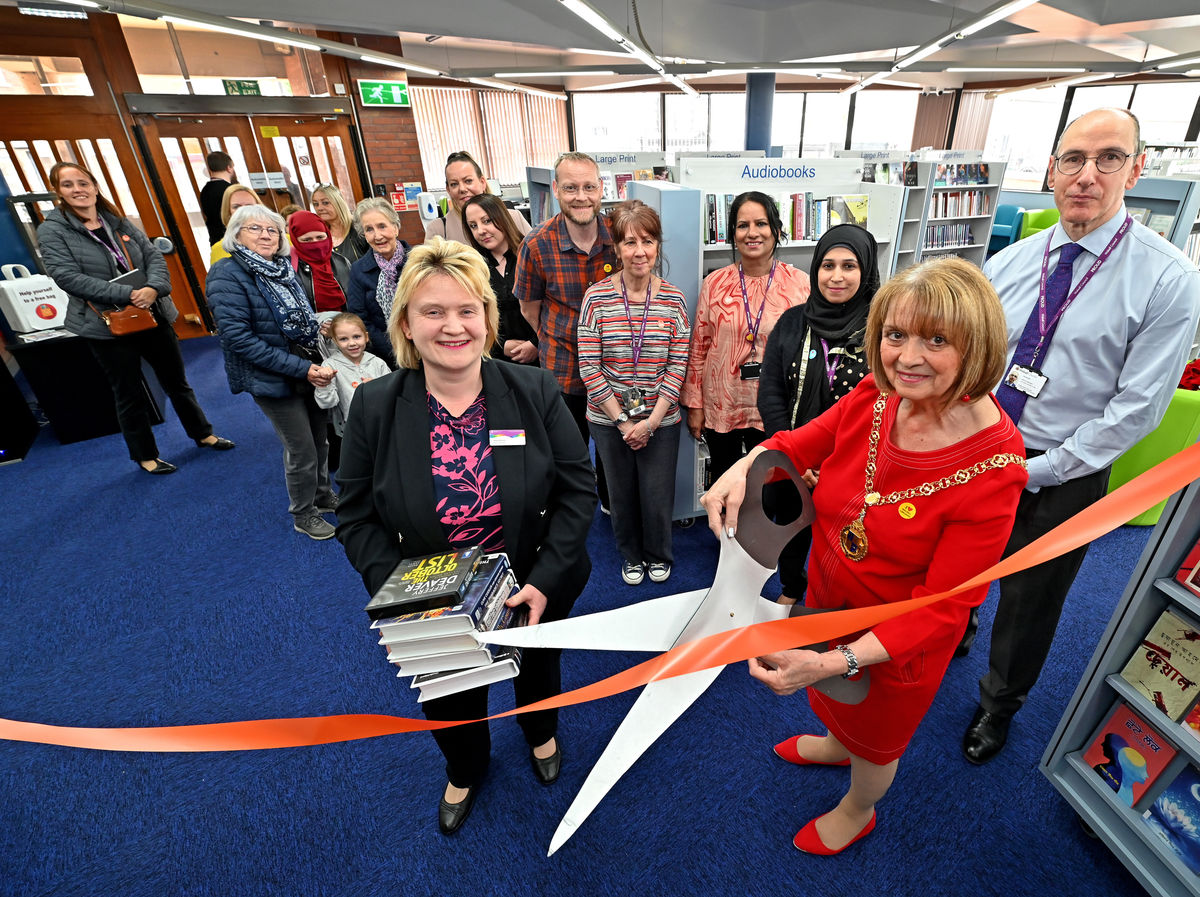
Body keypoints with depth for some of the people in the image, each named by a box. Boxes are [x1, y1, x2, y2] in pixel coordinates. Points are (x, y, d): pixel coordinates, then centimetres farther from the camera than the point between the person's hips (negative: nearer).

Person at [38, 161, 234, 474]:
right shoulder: (52, 230, -5)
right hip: (107, 326, -3)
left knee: (176, 381, 15)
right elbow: (67, 276, -15)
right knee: (129, 395, 7)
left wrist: (153, 288, -20)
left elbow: (154, 255, 1)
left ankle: (203, 434, 32)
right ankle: (145, 456, 22)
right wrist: (127, 294, -25)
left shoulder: (119, 222, 7)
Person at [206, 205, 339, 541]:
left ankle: (323, 494, 39)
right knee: (301, 449, 3)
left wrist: (319, 362, -1)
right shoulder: (227, 275, -13)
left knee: (320, 438, 17)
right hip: (273, 378, -6)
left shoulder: (283, 268, 6)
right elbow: (238, 338, -20)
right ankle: (303, 514, 26)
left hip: (309, 368, 6)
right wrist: (300, 368, -23)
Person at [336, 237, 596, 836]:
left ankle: (540, 733, 69)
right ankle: (464, 770, 64)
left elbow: (577, 488, -13)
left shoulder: (535, 392, -18)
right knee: (450, 699, 26)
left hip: (535, 590, 1)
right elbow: (357, 518, -9)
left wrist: (543, 581, -21)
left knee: (536, 669, 31)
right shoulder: (373, 407, -16)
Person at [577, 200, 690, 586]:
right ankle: (631, 555, 42)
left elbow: (678, 366, -4)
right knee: (621, 493, 15)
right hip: (608, 419, 0)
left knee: (657, 494, 9)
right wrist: (622, 420, -11)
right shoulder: (596, 297, -7)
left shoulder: (674, 300, -3)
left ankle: (658, 556, 39)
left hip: (660, 419, 0)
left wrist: (651, 421, -12)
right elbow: (589, 367, -8)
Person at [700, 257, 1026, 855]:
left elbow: (941, 608, -28)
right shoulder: (875, 398, -19)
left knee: (874, 737, 29)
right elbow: (801, 444, -4)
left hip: (897, 641, -4)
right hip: (828, 598, 5)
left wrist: (836, 662, -37)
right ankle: (837, 745, 72)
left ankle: (857, 811, 63)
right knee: (836, 702, 36)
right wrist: (745, 466, -26)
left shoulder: (993, 469, -32)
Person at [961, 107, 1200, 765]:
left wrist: (1035, 471, -18)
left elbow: (1136, 408, -15)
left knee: (1029, 601, 17)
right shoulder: (1009, 261, -1)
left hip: (1061, 476, -3)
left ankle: (999, 704, 43)